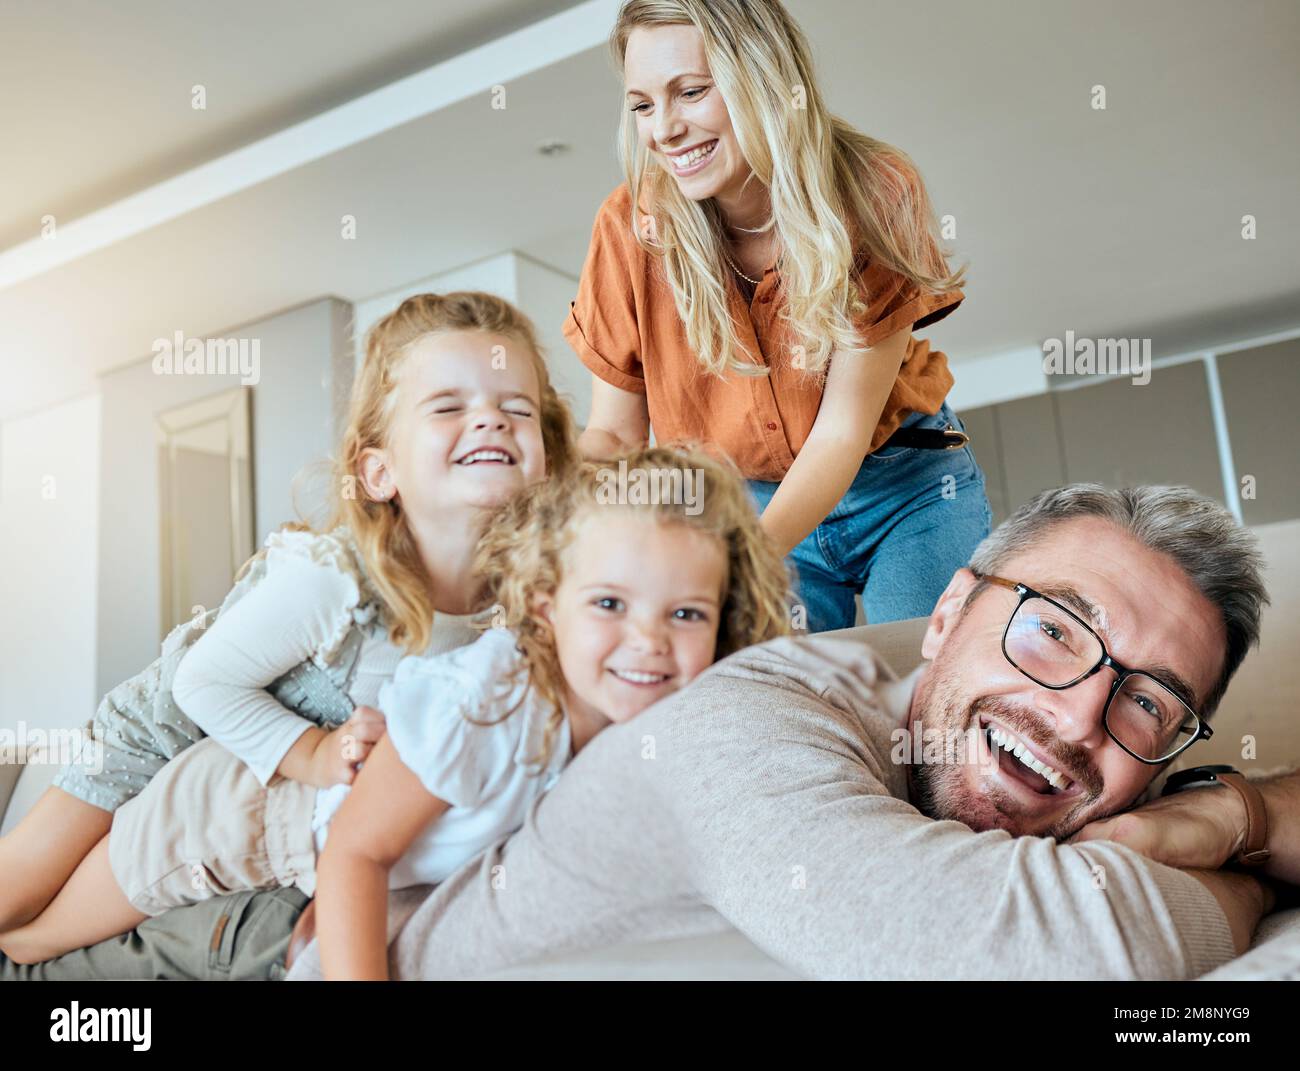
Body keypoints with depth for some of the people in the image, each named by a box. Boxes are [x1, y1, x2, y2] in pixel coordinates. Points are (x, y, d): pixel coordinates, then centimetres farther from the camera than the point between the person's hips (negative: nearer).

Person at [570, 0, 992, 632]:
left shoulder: (874, 191, -20)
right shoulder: (633, 226, -15)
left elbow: (842, 431, -22)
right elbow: (614, 432, -9)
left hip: (907, 492, -1)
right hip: (747, 507, 1)